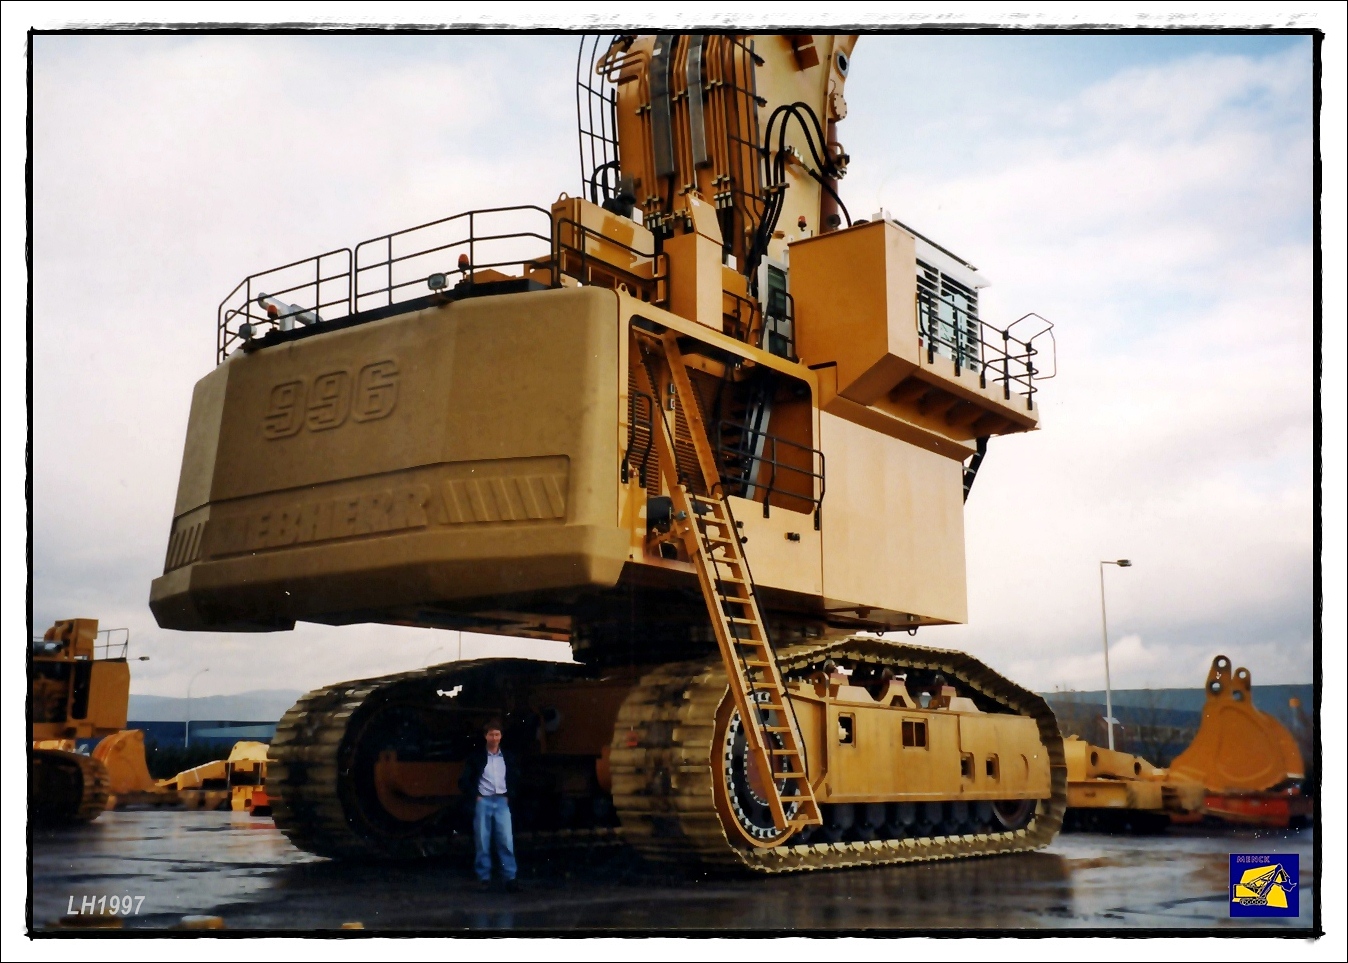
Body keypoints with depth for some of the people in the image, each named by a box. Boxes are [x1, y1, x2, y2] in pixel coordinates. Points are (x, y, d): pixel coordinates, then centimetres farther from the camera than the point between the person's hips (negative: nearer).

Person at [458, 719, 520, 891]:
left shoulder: (508, 757, 9)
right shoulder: (477, 757, 2)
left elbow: (516, 779, 18)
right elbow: (464, 780, 3)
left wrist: (509, 796, 6)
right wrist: (475, 796, -4)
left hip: (501, 801, 1)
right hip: (483, 802, -1)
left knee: (506, 840, -6)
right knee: (482, 841, 0)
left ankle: (510, 878, -4)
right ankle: (484, 877, 7)